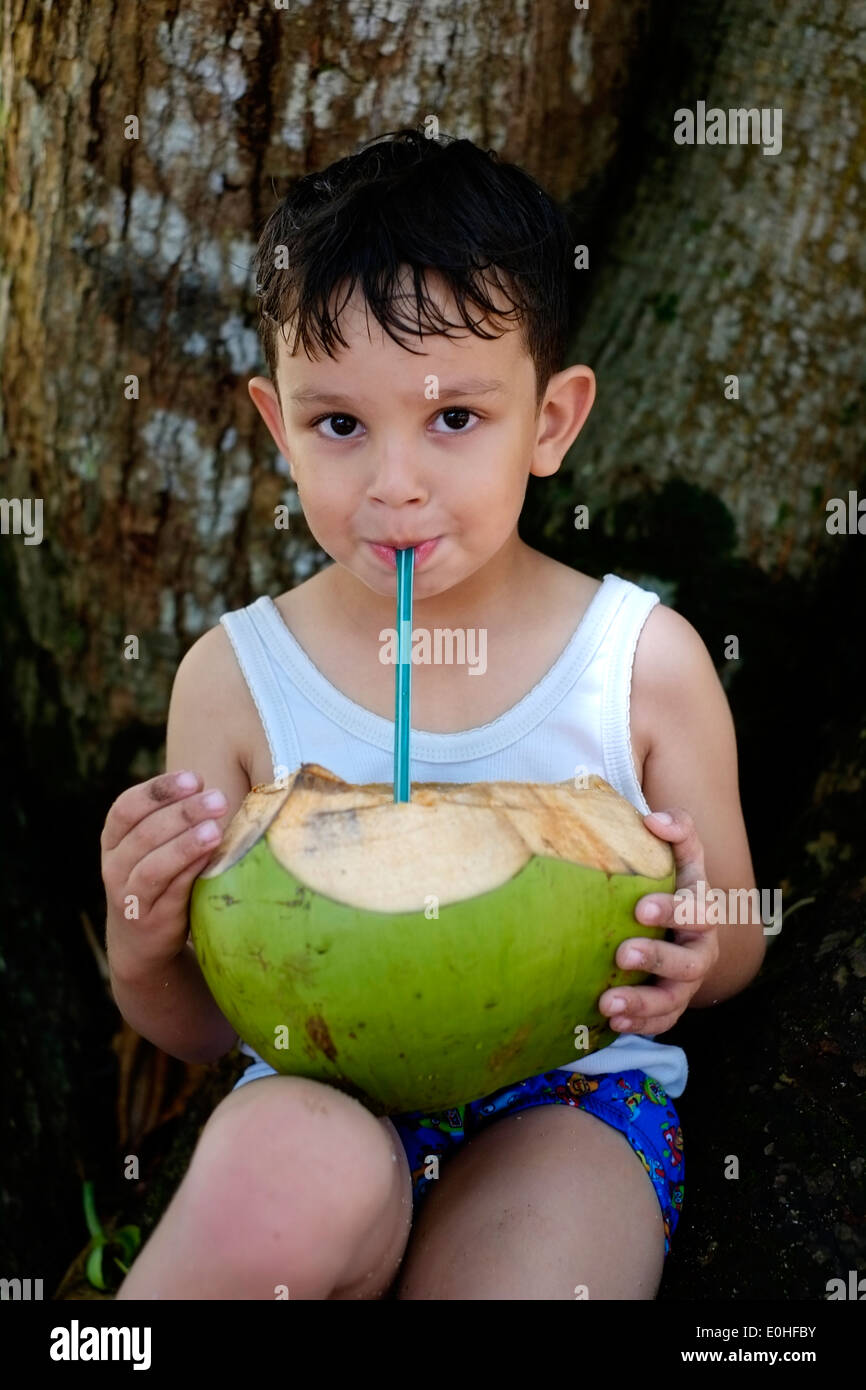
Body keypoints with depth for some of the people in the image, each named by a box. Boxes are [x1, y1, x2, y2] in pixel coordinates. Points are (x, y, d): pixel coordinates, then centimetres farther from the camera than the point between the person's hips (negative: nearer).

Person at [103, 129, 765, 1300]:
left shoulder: (647, 661, -4)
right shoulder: (235, 678, -3)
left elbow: (736, 947, 8)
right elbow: (204, 1028, 5)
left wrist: (694, 953, -17)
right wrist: (141, 948, -18)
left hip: (570, 1095, 0)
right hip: (321, 1093, 1)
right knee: (292, 1174, -35)